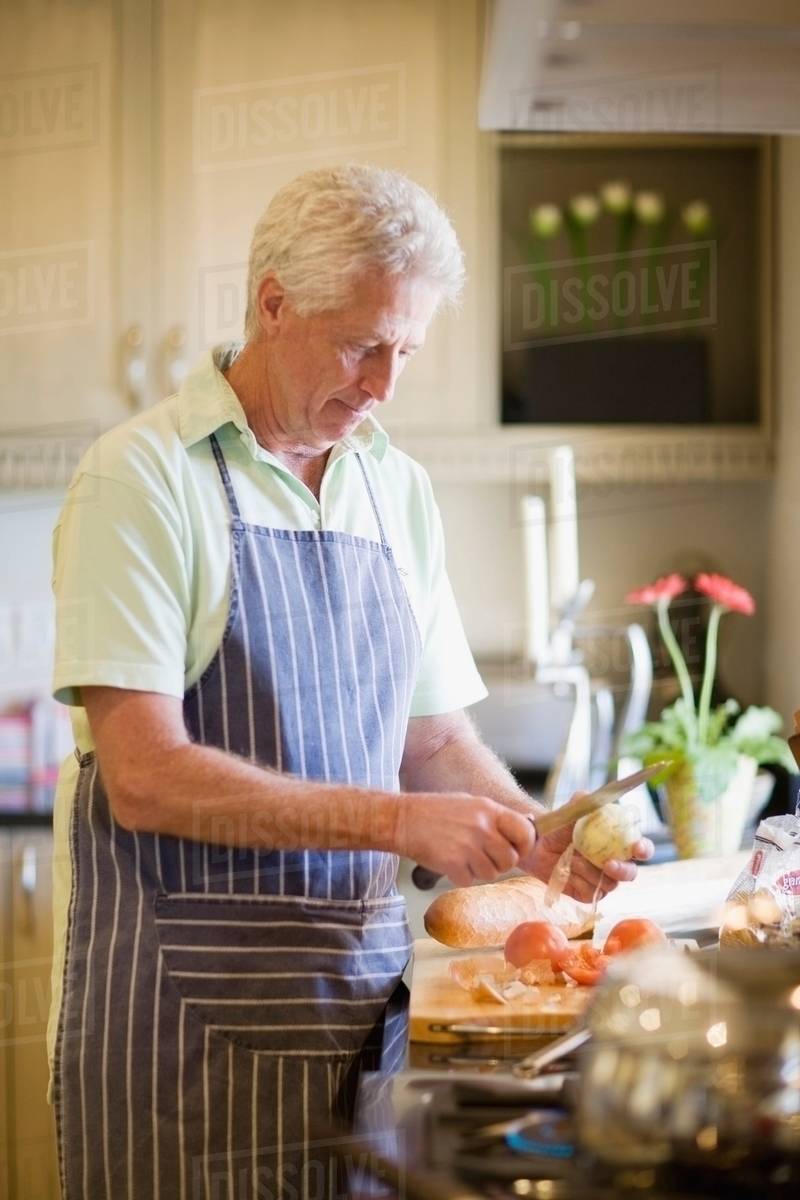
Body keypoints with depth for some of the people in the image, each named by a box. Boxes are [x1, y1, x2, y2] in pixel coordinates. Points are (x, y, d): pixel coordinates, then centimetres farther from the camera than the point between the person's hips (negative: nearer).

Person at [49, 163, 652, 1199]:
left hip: (363, 978, 6)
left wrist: (537, 836, -4)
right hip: (188, 1005, -5)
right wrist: (394, 821, -22)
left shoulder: (399, 492, 11)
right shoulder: (143, 476, -9)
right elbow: (145, 776, -17)